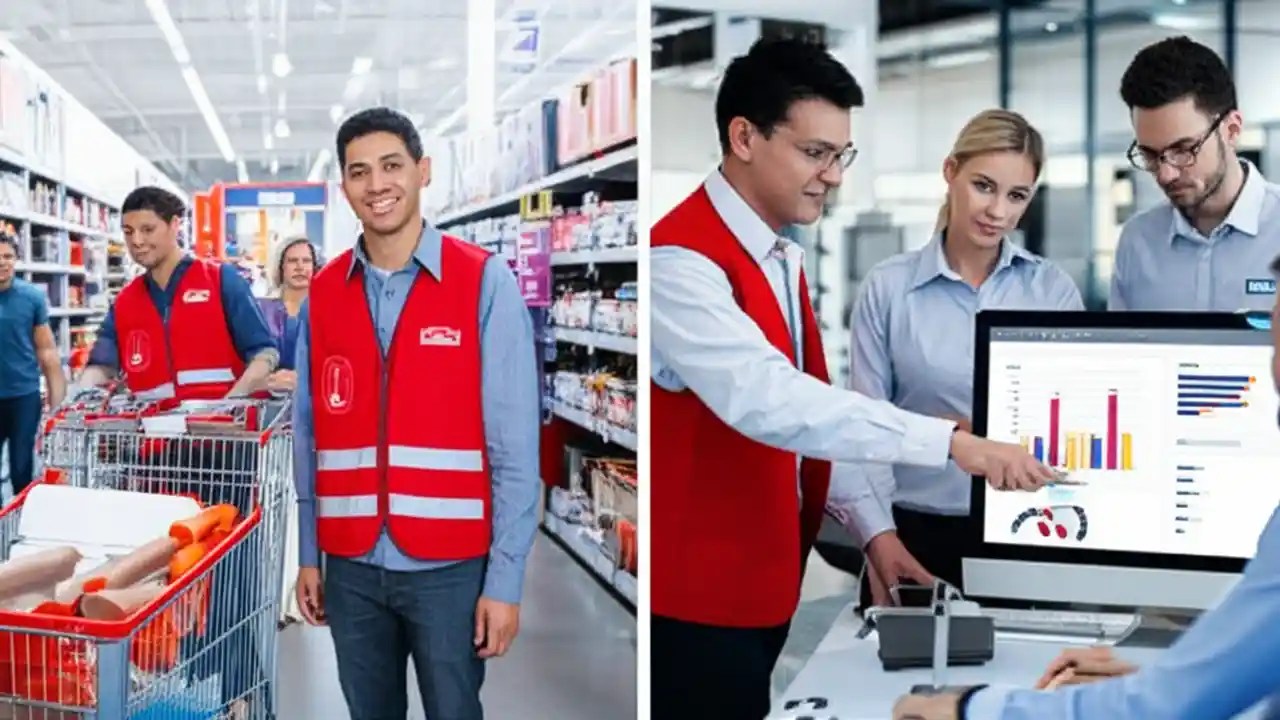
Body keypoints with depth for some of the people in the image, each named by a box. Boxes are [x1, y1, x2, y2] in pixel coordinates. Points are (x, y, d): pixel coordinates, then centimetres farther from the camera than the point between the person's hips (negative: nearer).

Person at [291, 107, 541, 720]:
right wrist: (307, 554, 8)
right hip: (350, 566, 4)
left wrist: (505, 578, -11)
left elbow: (514, 448, -9)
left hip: (449, 565, -3)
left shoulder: (485, 282, -7)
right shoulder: (322, 294, 5)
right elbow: (308, 438, 10)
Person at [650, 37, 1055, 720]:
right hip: (699, 592, -9)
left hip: (767, 576, 9)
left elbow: (800, 403, 10)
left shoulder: (779, 252, 9)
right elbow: (766, 399, -35)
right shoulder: (678, 261, -22)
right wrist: (951, 442, -37)